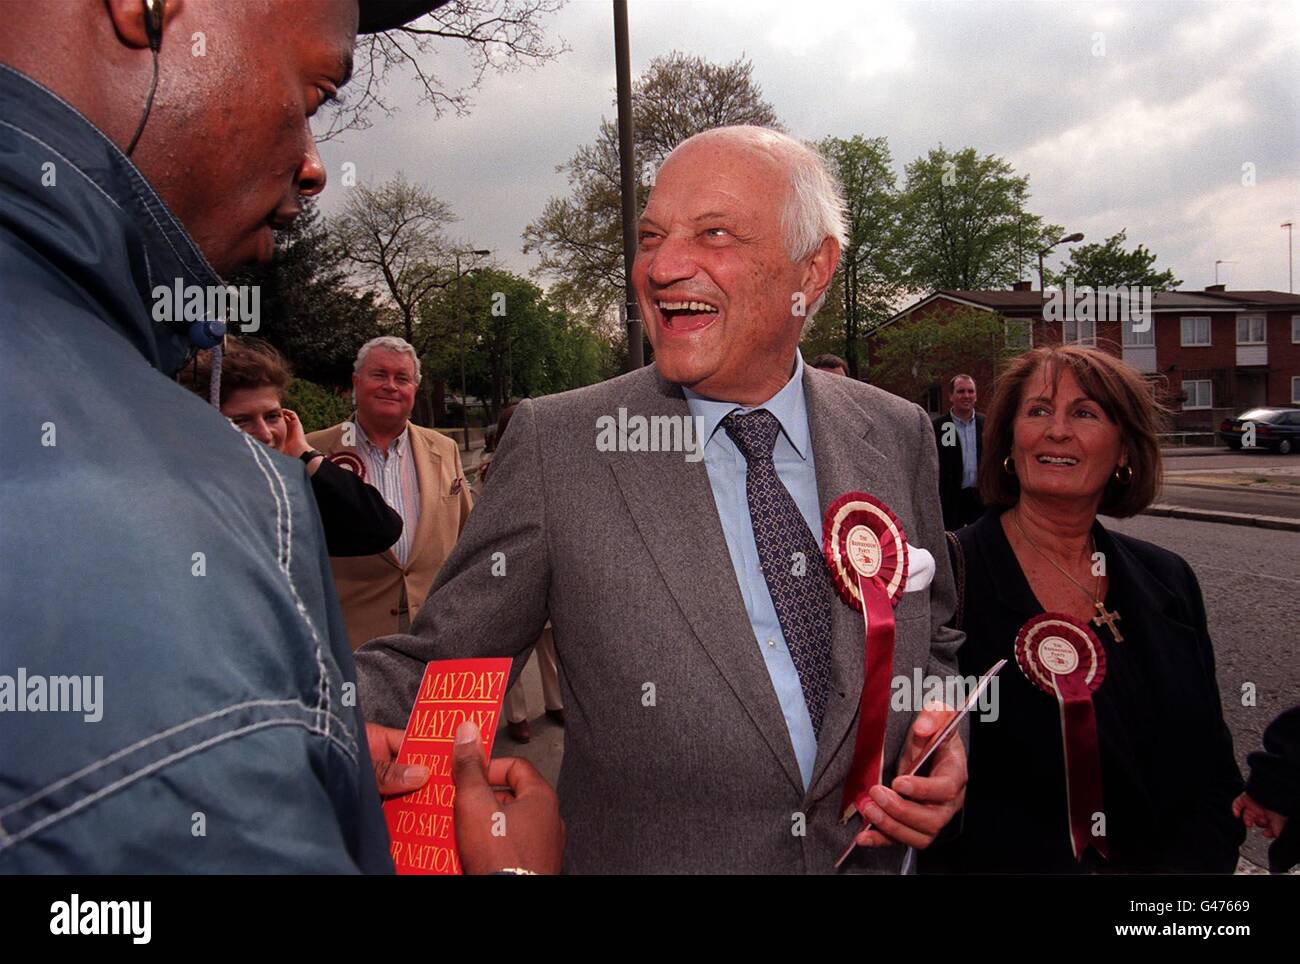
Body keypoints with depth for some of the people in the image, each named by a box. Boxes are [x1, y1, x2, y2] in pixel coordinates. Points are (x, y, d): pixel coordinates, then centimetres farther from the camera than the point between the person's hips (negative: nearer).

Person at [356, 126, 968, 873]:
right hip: (643, 859, -2)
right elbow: (434, 665, -12)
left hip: (871, 853, 3)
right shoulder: (555, 444, -16)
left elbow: (935, 640, 7)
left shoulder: (899, 436, -6)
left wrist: (943, 736, -12)